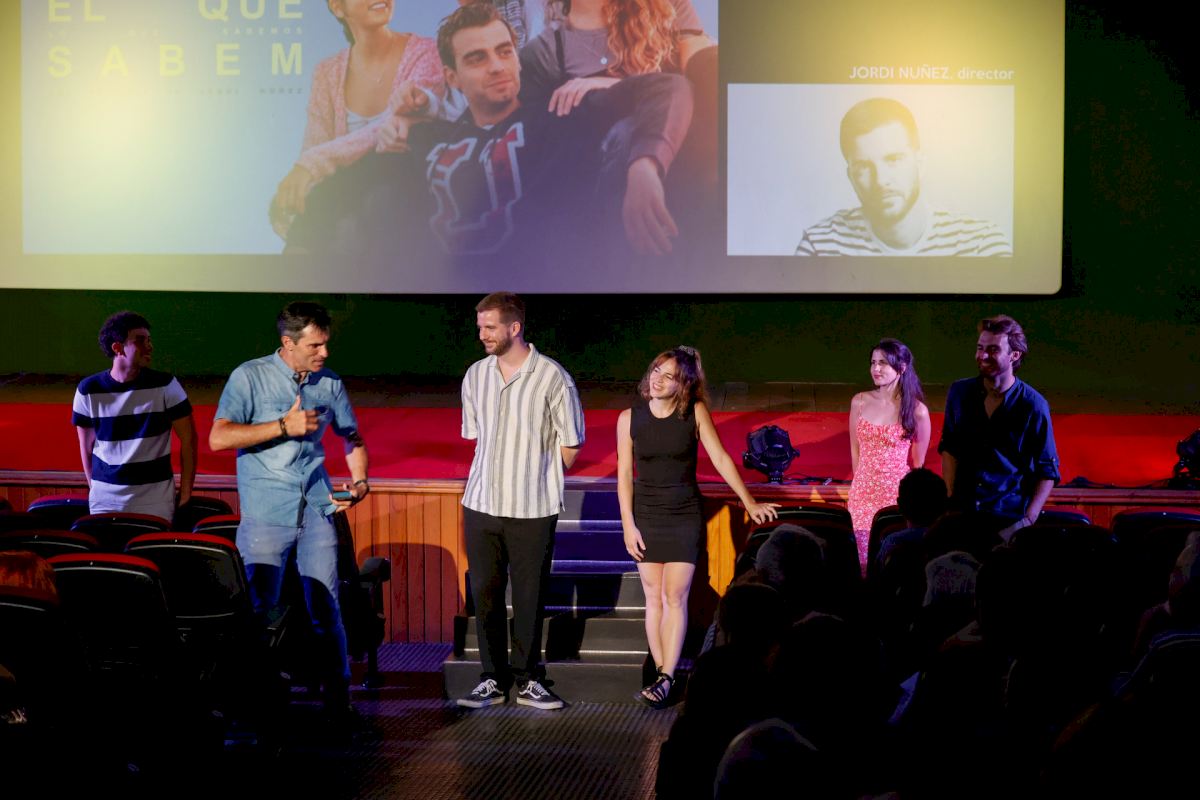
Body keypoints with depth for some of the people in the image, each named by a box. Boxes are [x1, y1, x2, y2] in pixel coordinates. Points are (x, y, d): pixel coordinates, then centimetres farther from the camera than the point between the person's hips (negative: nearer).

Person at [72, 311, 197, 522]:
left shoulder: (165, 386, -7)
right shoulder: (89, 390, -3)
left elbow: (188, 440, -2)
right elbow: (87, 446, 8)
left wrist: (185, 495, -4)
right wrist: (95, 490, 9)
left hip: (155, 499, -1)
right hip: (105, 501, 1)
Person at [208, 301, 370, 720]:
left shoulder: (330, 383, 10)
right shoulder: (250, 377, -4)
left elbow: (352, 436, 24)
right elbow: (218, 437, -14)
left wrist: (359, 481, 6)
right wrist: (284, 426, -17)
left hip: (316, 510, 3)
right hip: (265, 513, -3)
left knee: (326, 610, 1)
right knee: (260, 613, 1)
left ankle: (338, 700, 8)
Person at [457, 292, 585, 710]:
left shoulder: (552, 378, -8)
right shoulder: (475, 375, 6)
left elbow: (570, 447, -1)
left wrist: (537, 477, 6)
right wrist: (496, 475, 12)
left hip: (532, 508, -4)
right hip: (481, 503, 4)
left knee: (529, 597, 2)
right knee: (485, 593, 5)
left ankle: (527, 680, 14)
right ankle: (492, 679, 14)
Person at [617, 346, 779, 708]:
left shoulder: (695, 413, -6)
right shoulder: (630, 418, -2)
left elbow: (721, 459, -2)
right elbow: (624, 474, 0)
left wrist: (750, 503, -1)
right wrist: (628, 525, -3)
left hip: (685, 515, -2)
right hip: (646, 517, 2)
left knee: (675, 597, -7)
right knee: (654, 598, 4)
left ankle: (666, 678, -8)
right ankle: (662, 673, 9)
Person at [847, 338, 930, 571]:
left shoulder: (917, 411, -7)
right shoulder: (860, 402, 1)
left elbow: (918, 463, 2)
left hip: (897, 495, -3)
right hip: (864, 494, 3)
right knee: (863, 563, 3)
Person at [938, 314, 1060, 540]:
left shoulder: (1033, 405, -9)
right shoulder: (959, 392, 1)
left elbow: (1047, 473, -4)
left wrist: (1028, 521, -13)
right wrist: (949, 497, 2)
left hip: (1009, 519, -3)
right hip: (961, 512, 3)